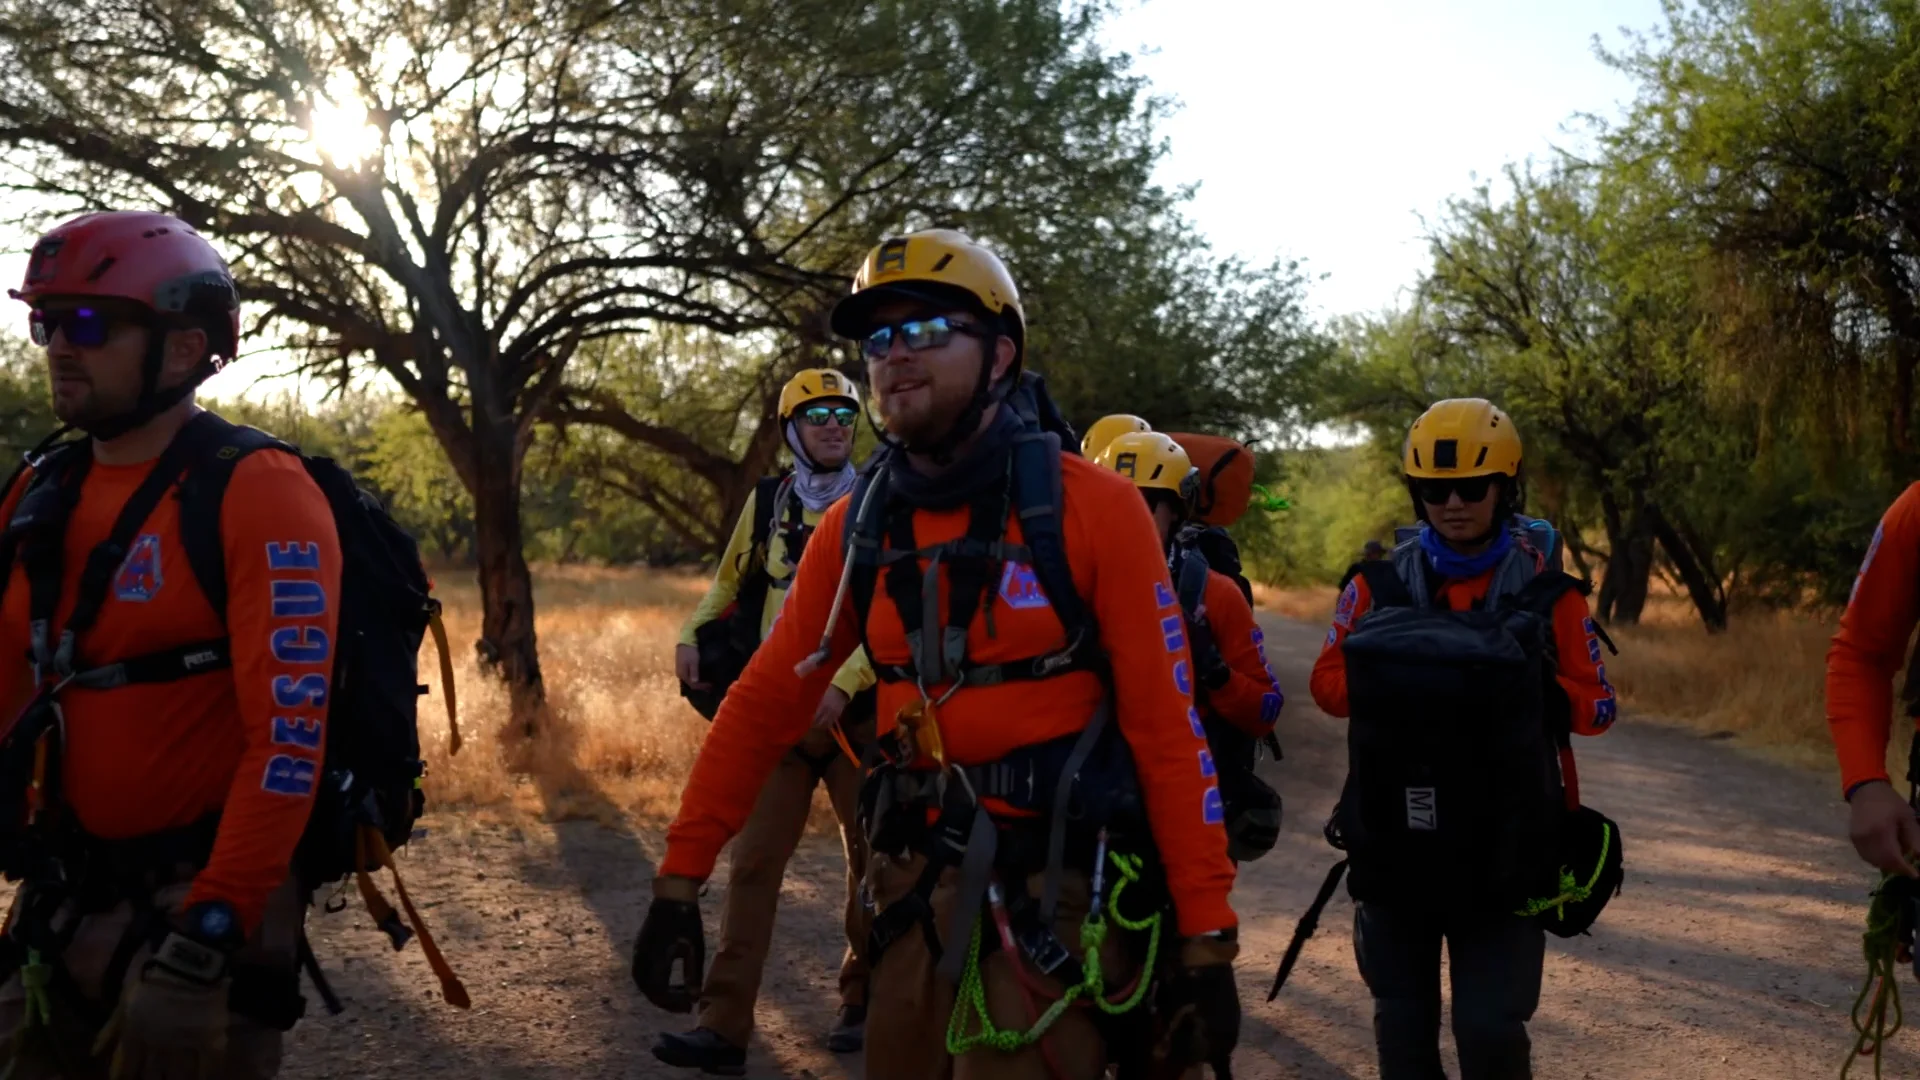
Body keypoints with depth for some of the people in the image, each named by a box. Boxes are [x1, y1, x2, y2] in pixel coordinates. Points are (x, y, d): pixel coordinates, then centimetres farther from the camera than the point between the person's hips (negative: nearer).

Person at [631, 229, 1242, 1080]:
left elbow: (1165, 726, -11)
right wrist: (678, 881, 3)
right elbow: (764, 704, 6)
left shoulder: (1090, 507, -11)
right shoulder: (858, 524, 2)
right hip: (919, 883, 5)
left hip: (1057, 889, -4)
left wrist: (1205, 940, -12)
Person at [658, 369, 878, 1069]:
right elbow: (731, 584, 21)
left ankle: (864, 1004, 26)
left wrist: (843, 683, -23)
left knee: (871, 861, 9)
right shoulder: (766, 504, 8)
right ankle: (724, 1025, -2)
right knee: (753, 864, -3)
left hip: (858, 712, -2)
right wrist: (691, 637, 4)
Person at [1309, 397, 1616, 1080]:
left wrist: (1523, 688, -18)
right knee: (1402, 1022, 11)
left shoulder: (1547, 590, -2)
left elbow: (1594, 705, -1)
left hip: (1503, 845, -2)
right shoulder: (1382, 583, 2)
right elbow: (1328, 682, 2)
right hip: (1395, 839, 2)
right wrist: (1396, 685, -16)